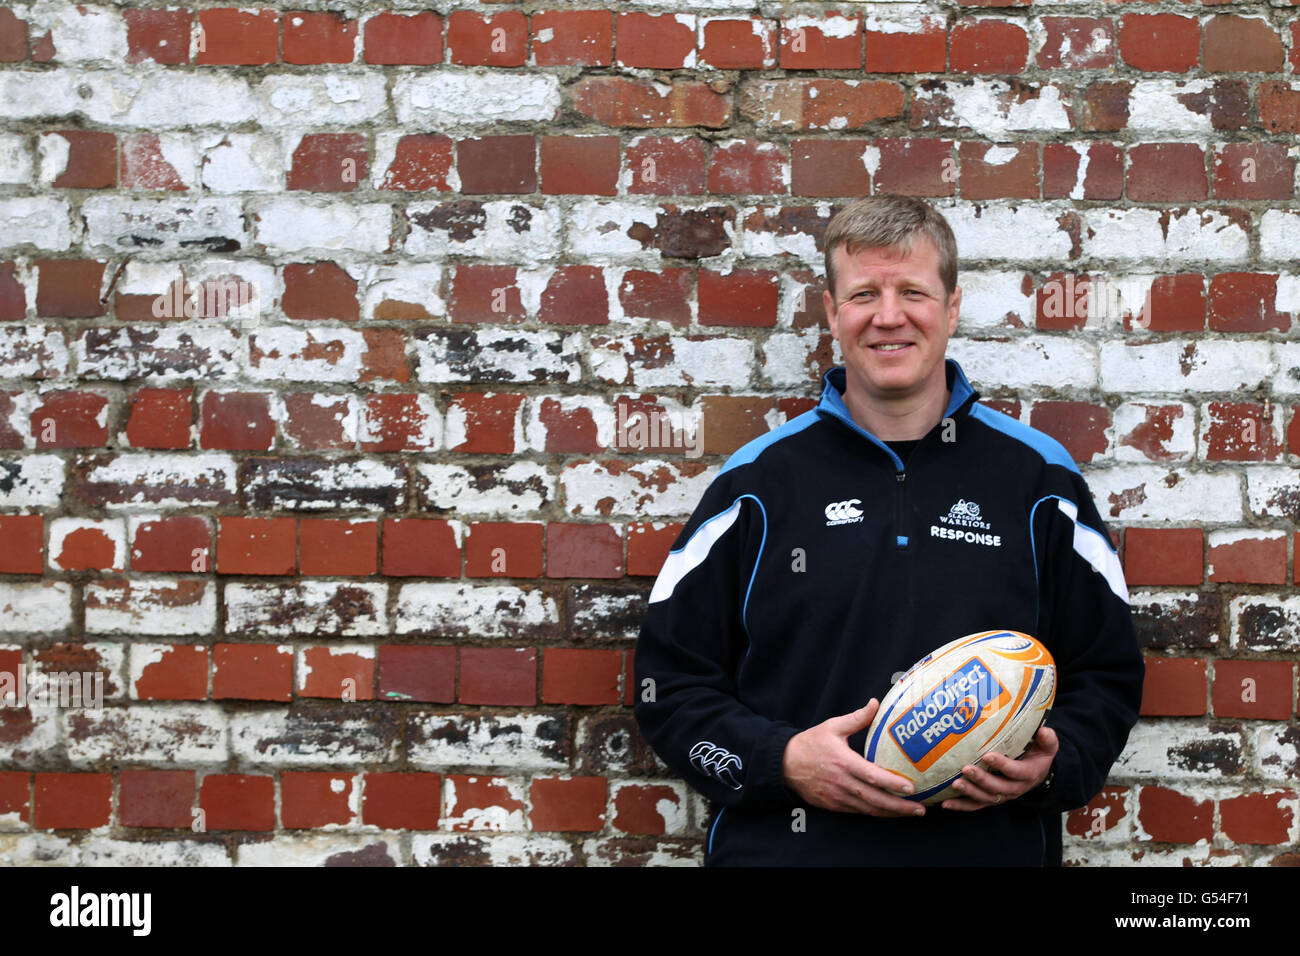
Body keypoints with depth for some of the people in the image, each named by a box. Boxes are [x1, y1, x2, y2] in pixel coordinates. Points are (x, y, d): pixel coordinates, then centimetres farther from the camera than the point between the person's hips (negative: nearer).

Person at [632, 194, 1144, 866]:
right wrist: (783, 761, -15)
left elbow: (1107, 677, 7)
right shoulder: (759, 483, 1)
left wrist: (1051, 763, -12)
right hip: (783, 847, 0)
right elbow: (668, 683, 0)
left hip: (992, 847, 1)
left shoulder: (1038, 478, 3)